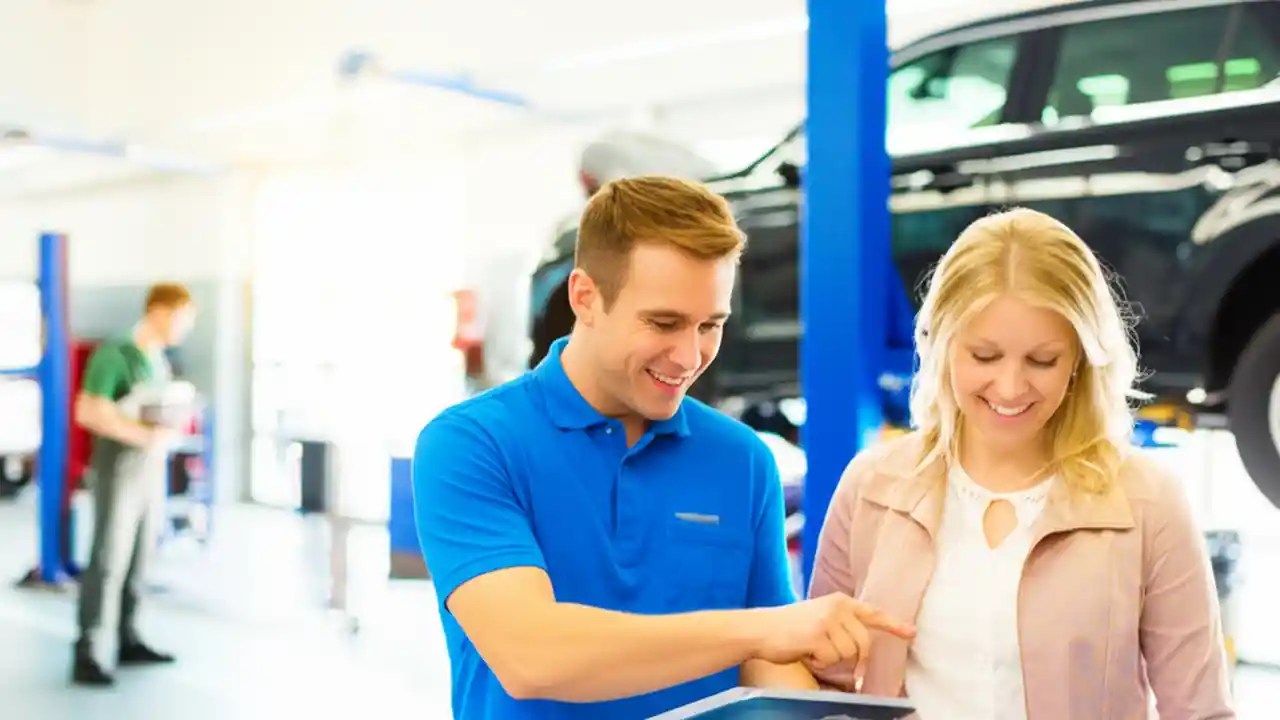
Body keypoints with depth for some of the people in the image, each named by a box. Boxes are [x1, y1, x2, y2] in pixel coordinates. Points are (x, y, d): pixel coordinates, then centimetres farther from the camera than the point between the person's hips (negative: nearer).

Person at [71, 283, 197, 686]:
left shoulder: (160, 362, 12)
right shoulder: (113, 354, -12)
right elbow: (88, 412, -19)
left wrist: (168, 431, 2)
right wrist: (145, 435, -21)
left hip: (151, 470, 7)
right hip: (118, 468, -7)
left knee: (137, 561, 11)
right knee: (107, 561, -8)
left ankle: (126, 641, 20)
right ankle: (88, 655, -6)